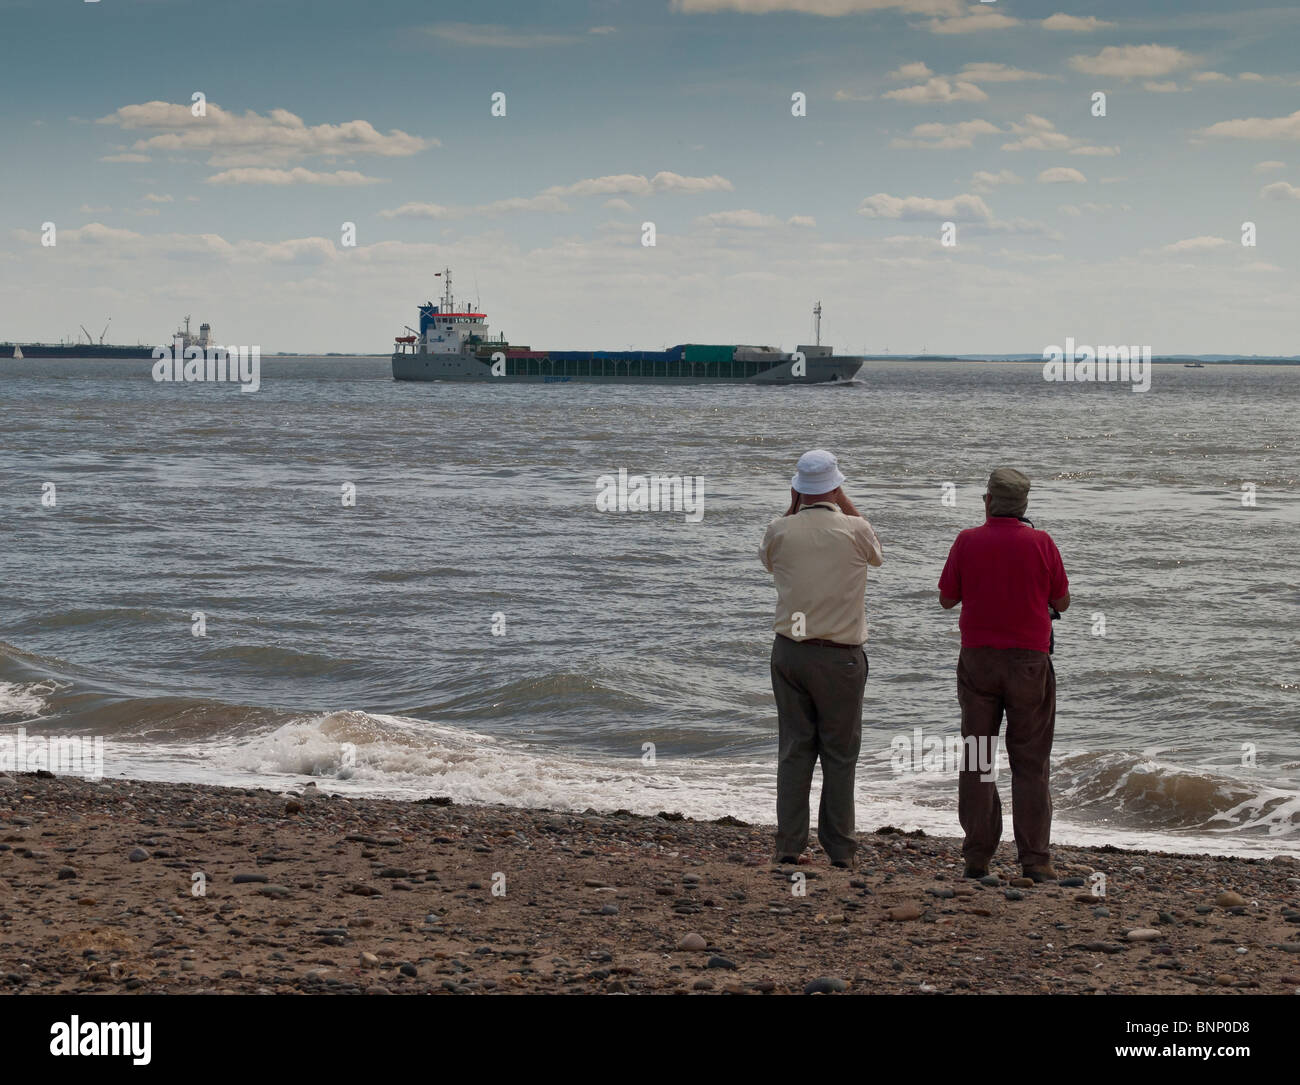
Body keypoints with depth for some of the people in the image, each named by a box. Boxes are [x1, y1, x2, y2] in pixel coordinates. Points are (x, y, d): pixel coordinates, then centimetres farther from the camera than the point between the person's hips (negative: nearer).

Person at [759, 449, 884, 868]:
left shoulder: (781, 530, -4)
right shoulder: (855, 531, -10)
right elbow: (876, 554, 15)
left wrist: (792, 508, 16)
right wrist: (844, 503, 15)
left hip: (790, 651, 2)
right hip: (840, 657, -2)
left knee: (794, 748, 7)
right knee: (840, 753, 6)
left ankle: (789, 845, 5)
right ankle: (839, 848, 8)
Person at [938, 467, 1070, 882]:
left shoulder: (968, 542, -4)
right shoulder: (1041, 544, -5)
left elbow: (947, 599, 5)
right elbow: (1061, 602, 4)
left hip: (978, 660, 1)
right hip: (1029, 661, -1)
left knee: (976, 758, 8)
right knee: (1030, 763, 4)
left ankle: (977, 856, 7)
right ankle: (1034, 859, 0)